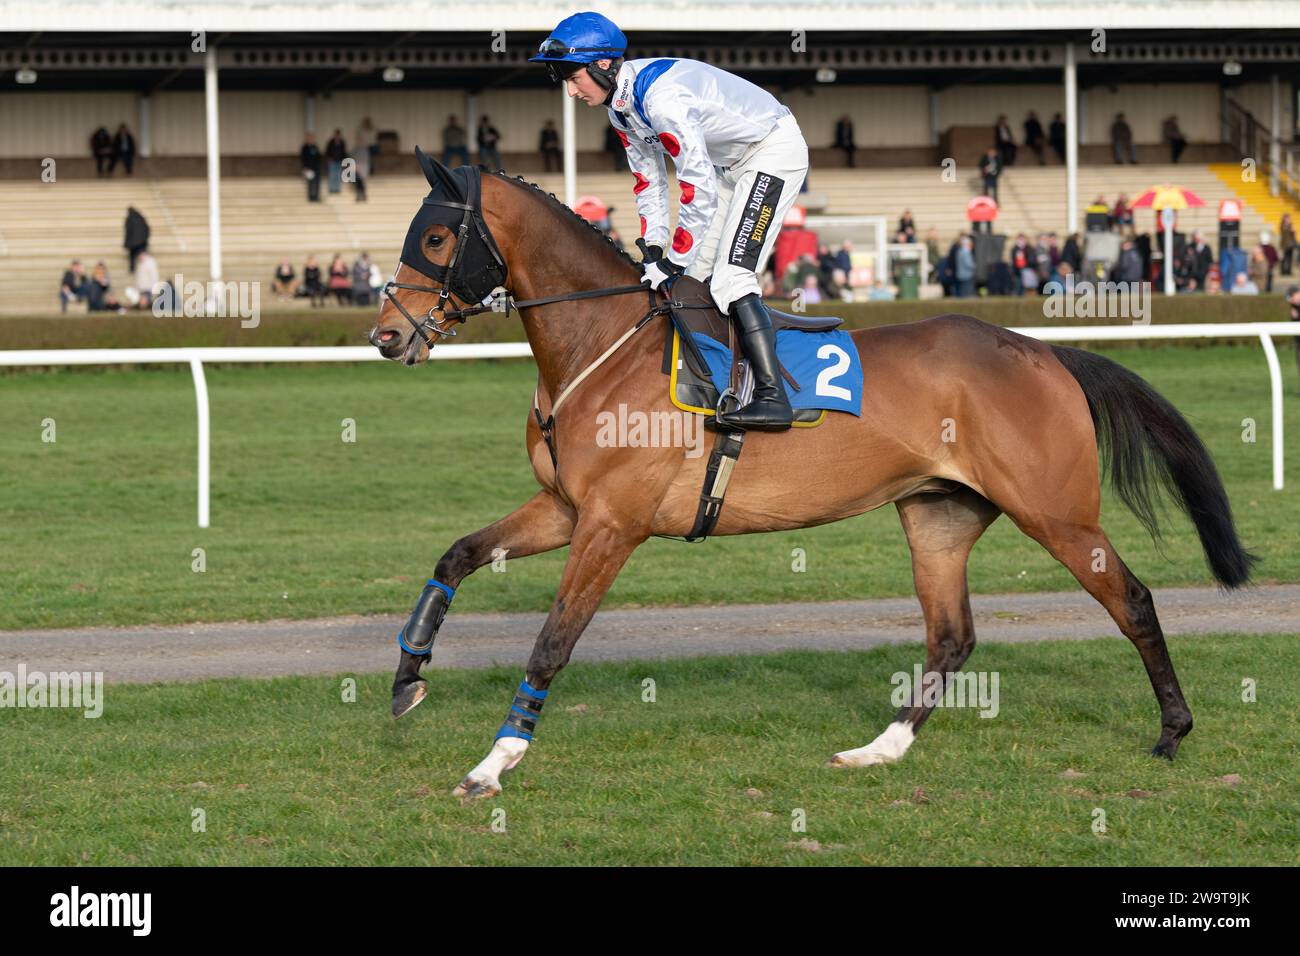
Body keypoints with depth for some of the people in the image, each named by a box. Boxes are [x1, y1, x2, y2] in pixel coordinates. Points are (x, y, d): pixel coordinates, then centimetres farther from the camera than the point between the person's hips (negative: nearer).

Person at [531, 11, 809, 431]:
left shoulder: (660, 94, -32)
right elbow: (649, 180, 9)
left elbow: (700, 187, -32)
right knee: (692, 276, 8)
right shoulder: (621, 105, -1)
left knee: (730, 275, -21)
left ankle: (772, 397, -26)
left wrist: (675, 263, -25)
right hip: (733, 163, 10)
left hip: (775, 149, -10)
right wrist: (652, 251, 0)